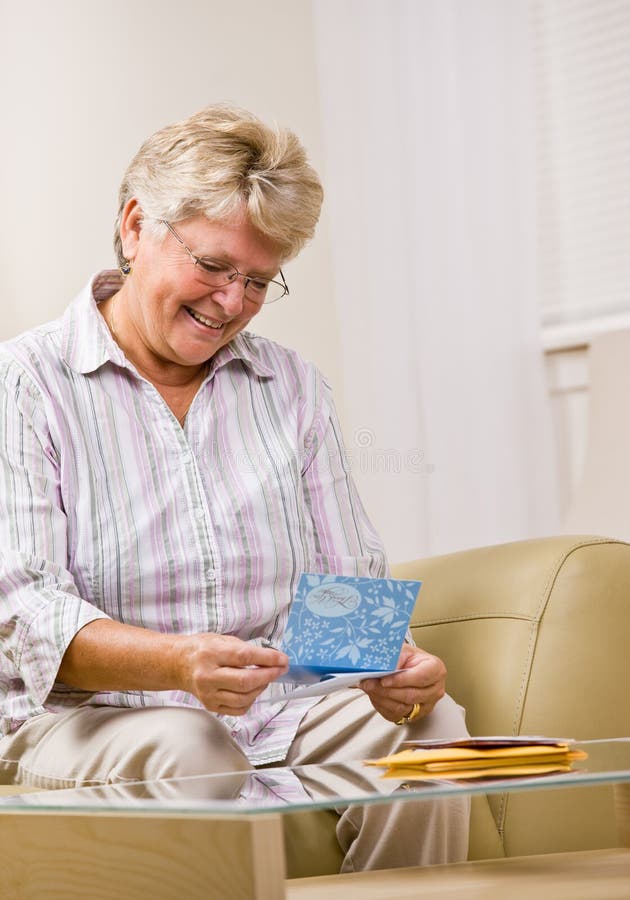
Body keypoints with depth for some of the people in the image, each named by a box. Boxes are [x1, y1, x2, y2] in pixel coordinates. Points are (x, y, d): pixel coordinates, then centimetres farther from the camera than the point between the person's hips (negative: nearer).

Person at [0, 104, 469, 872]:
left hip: (280, 718, 4)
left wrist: (394, 662, -15)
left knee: (427, 721, -23)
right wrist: (179, 663, -31)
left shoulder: (294, 388, 15)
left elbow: (352, 583, 9)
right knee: (188, 748, -36)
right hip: (84, 720, -4)